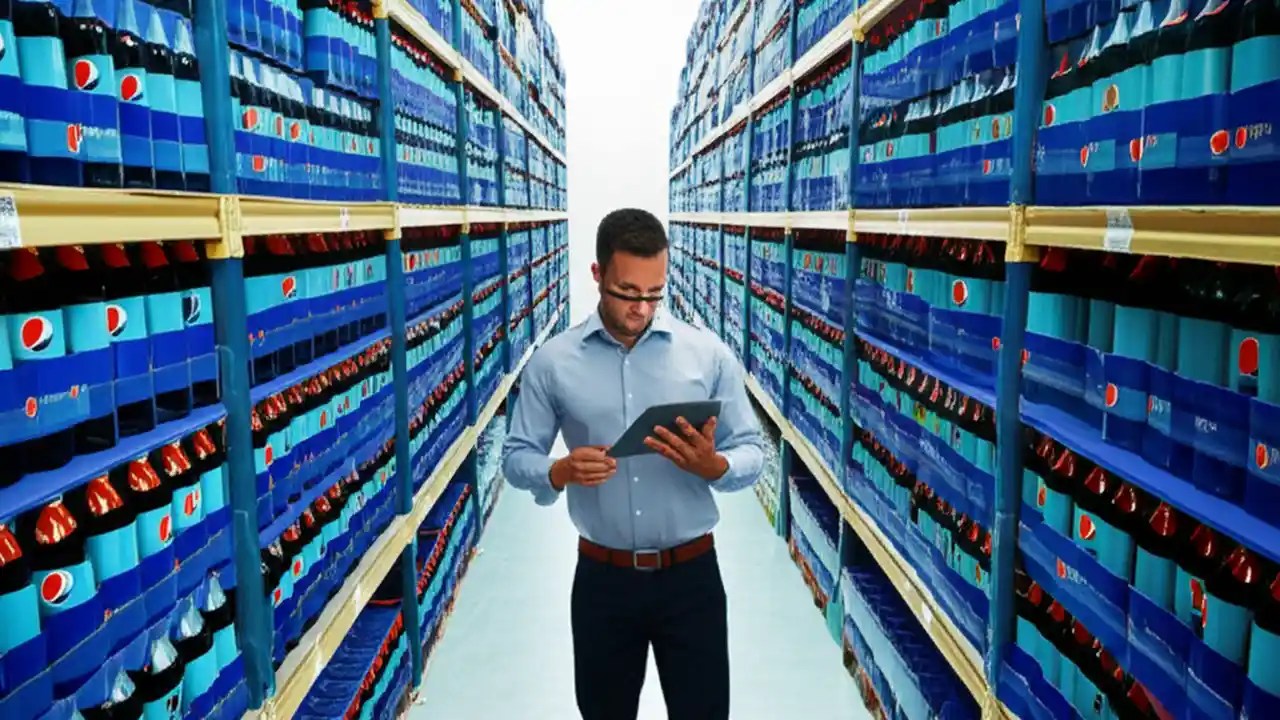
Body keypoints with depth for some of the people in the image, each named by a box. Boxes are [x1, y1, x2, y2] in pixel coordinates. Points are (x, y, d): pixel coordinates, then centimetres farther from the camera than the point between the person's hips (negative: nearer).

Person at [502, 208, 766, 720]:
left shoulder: (709, 353, -4)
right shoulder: (552, 361, -4)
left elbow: (752, 453, -2)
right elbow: (516, 456, 1)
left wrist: (711, 465, -24)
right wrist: (562, 472, -21)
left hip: (691, 575, 0)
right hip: (601, 579, 1)